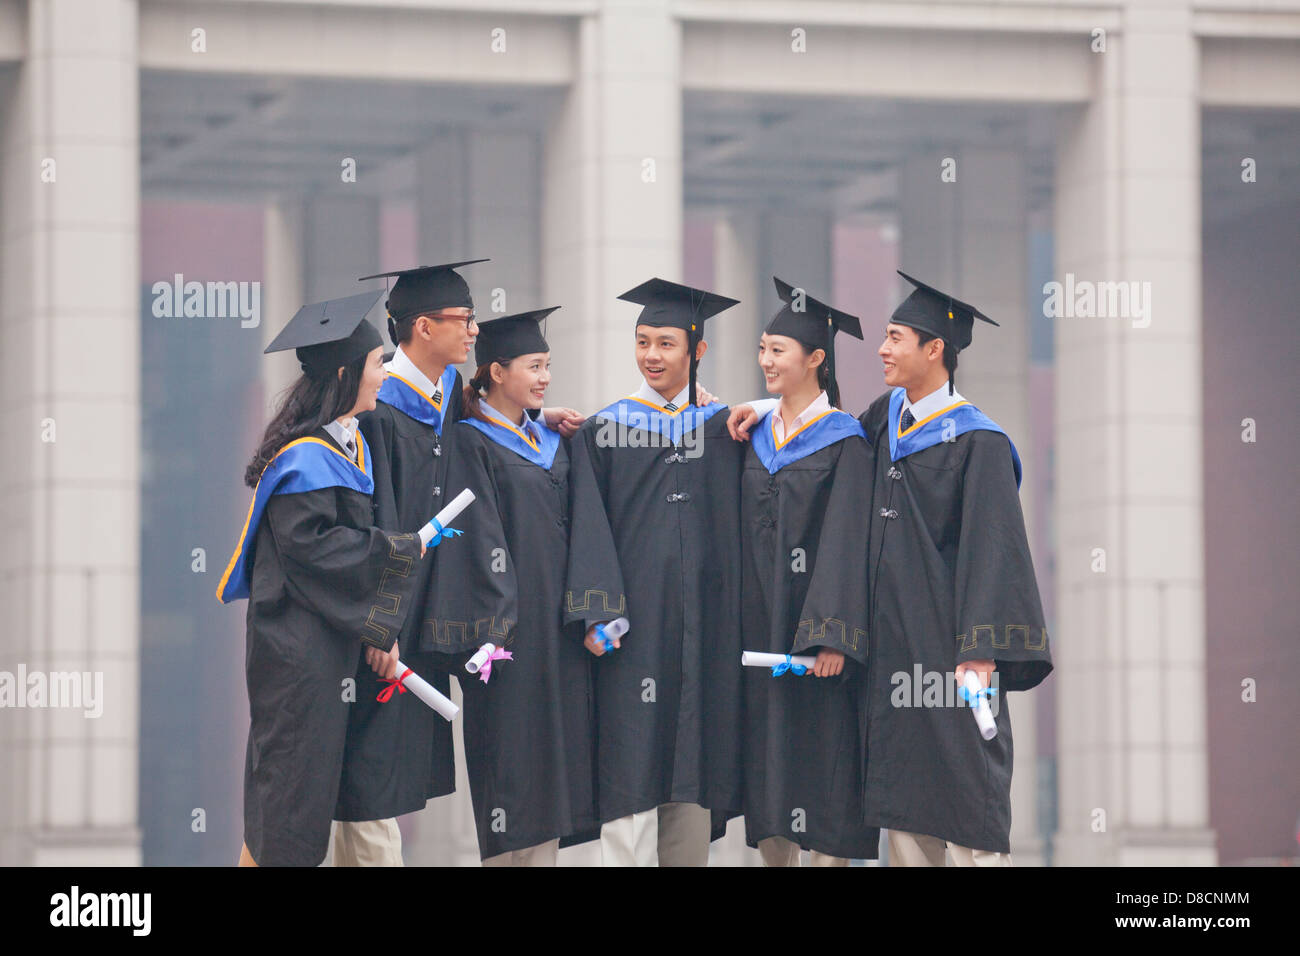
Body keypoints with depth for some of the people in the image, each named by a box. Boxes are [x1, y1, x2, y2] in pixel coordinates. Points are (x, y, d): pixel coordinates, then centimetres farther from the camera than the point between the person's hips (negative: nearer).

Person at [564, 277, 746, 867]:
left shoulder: (723, 428, 12)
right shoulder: (605, 430, 6)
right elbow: (588, 525, -2)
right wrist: (597, 610, -12)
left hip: (703, 624, 2)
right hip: (635, 620, -2)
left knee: (693, 770, 2)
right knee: (631, 771, -9)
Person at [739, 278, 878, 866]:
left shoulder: (843, 441, -7)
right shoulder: (757, 437, 12)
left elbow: (846, 538, -13)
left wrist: (833, 635, -21)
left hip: (812, 623, -6)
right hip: (759, 620, 6)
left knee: (819, 754, -6)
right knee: (767, 754, 6)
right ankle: (775, 857, 11)